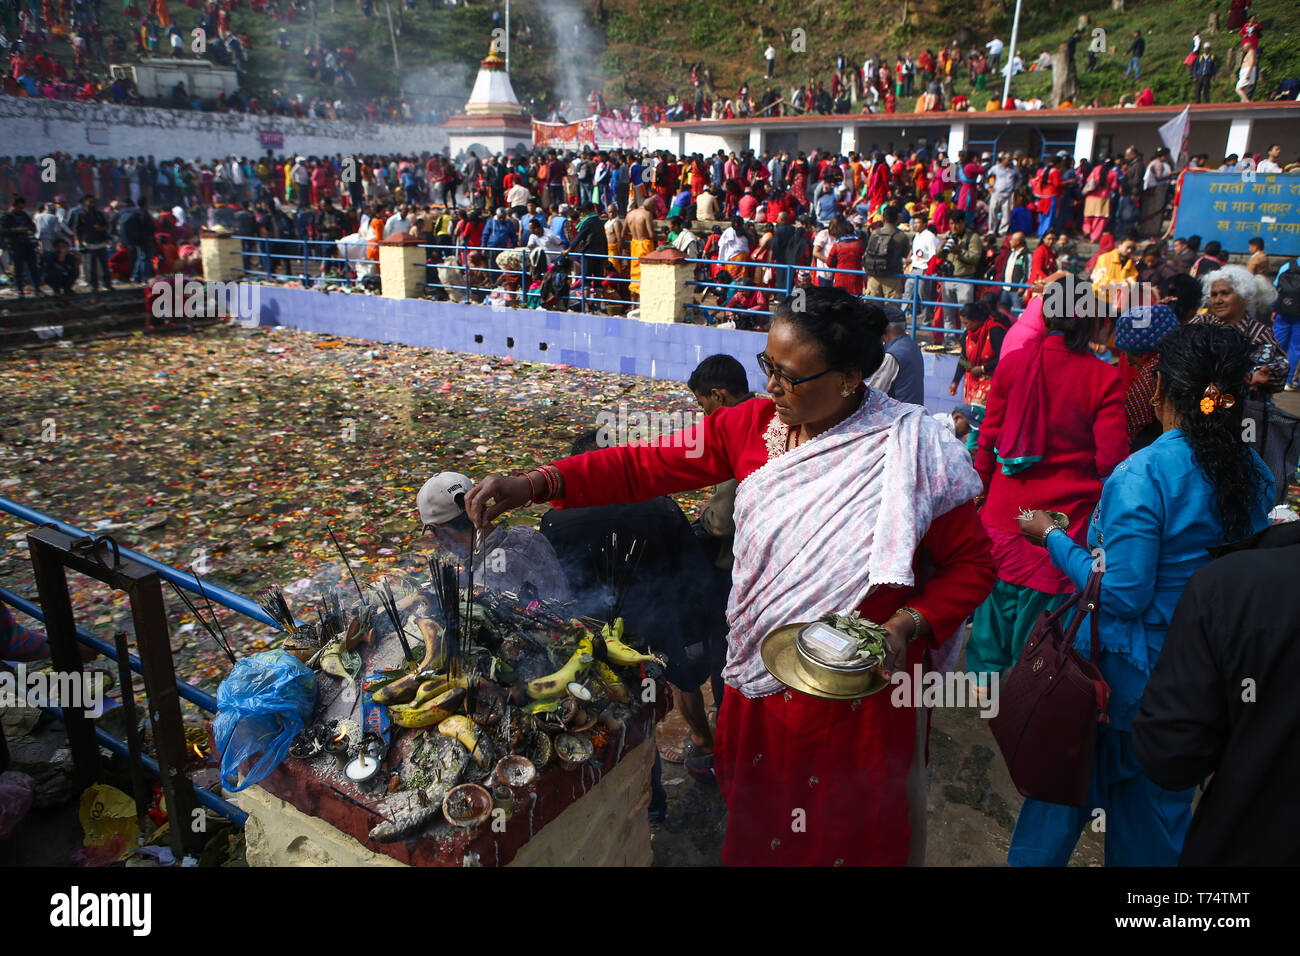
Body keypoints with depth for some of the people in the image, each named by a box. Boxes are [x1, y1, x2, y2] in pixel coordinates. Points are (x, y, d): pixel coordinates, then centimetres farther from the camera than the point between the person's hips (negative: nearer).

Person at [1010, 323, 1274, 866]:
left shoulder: (1145, 474, -24)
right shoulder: (1254, 474, -2)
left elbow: (1120, 594, -22)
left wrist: (1052, 536, -12)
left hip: (1121, 673, -6)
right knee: (1162, 803, 23)